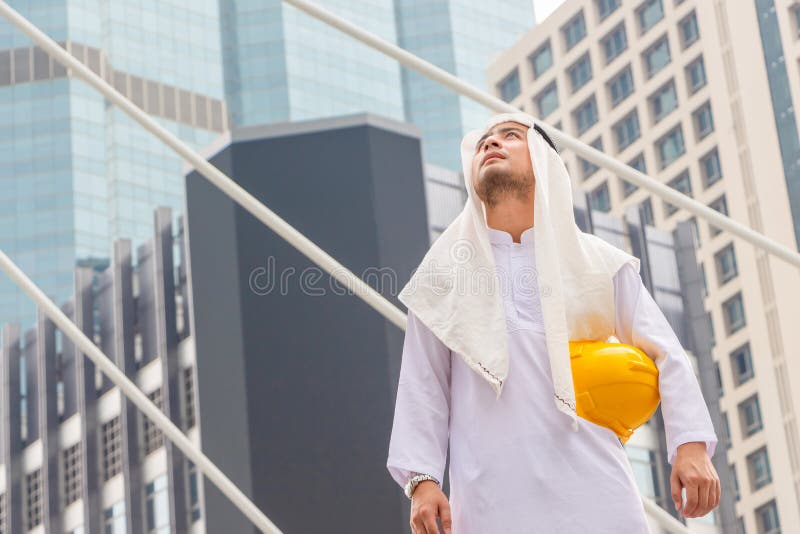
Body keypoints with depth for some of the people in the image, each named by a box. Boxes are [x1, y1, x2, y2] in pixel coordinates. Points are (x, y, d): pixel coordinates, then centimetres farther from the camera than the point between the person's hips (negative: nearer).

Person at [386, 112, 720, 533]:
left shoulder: (599, 262, 13)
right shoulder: (443, 273, 14)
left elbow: (664, 355, 8)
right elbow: (423, 388, 11)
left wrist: (691, 445, -6)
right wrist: (421, 480, -1)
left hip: (592, 492, 0)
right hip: (492, 496, 0)